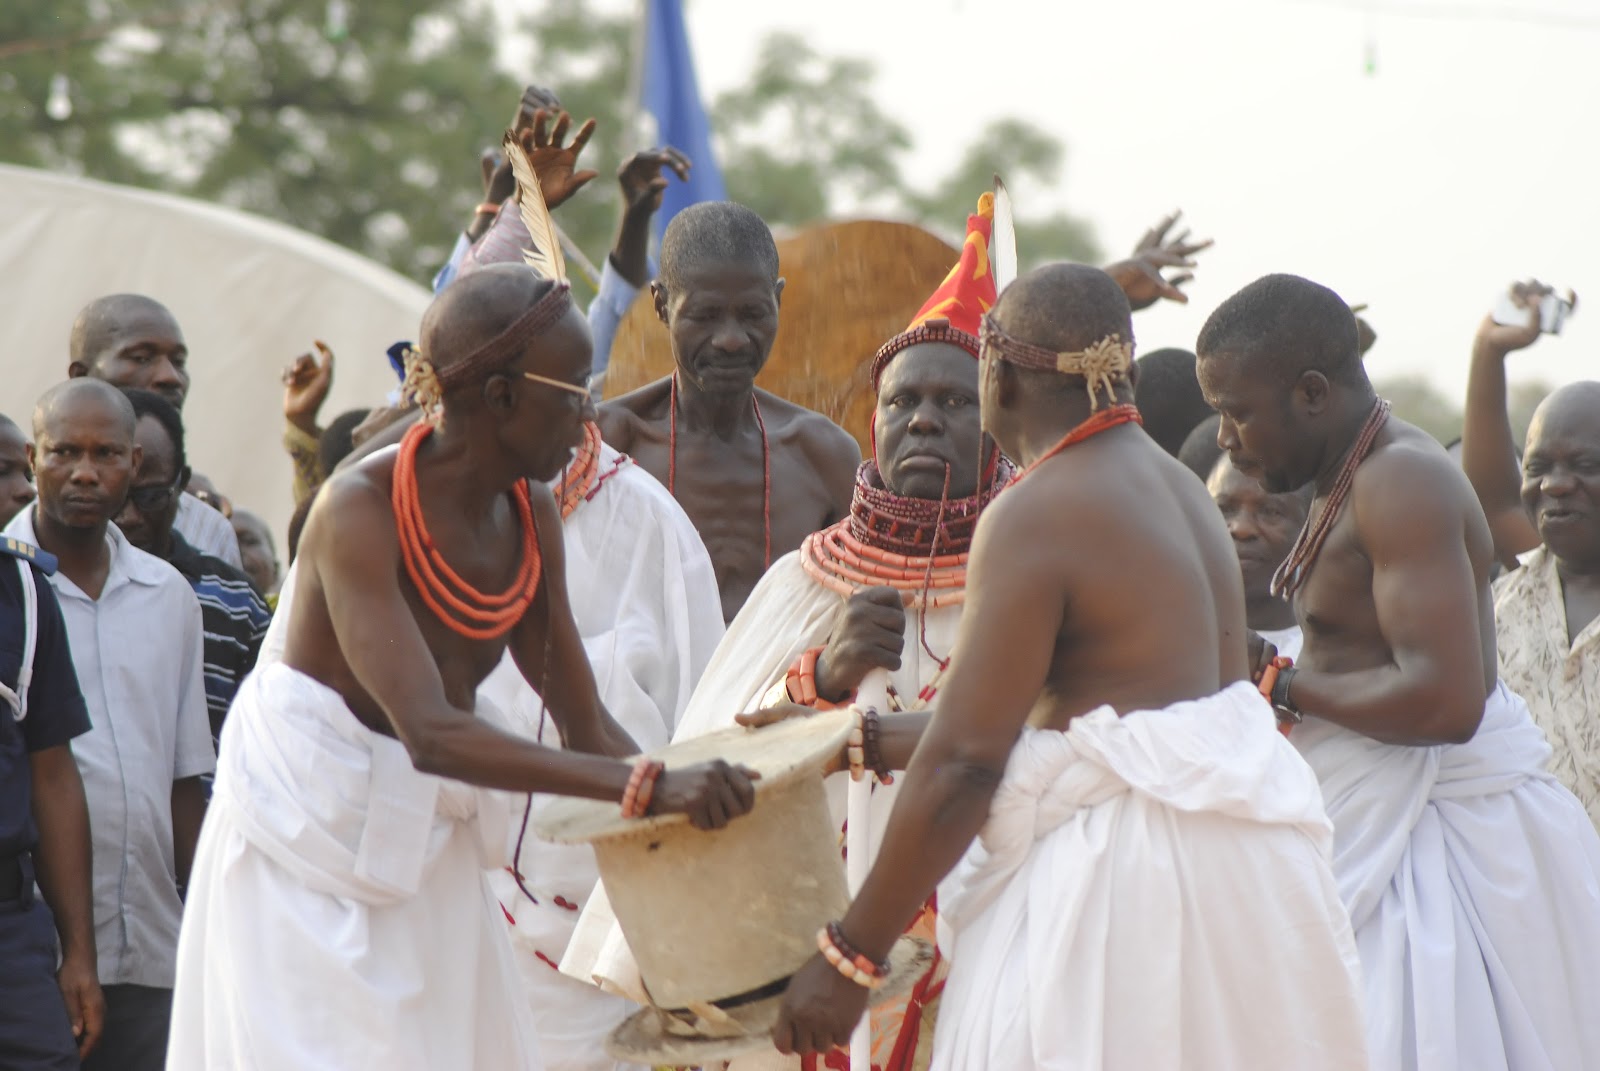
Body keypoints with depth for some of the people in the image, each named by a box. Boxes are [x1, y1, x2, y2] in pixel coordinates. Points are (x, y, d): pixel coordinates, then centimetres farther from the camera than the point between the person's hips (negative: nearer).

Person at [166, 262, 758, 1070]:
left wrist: (685, 803, -13)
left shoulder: (529, 514, 0)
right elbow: (431, 733, -34)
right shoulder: (362, 510, -23)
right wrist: (645, 786, -41)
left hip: (429, 846, 7)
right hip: (306, 847, -7)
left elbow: (583, 719, 4)